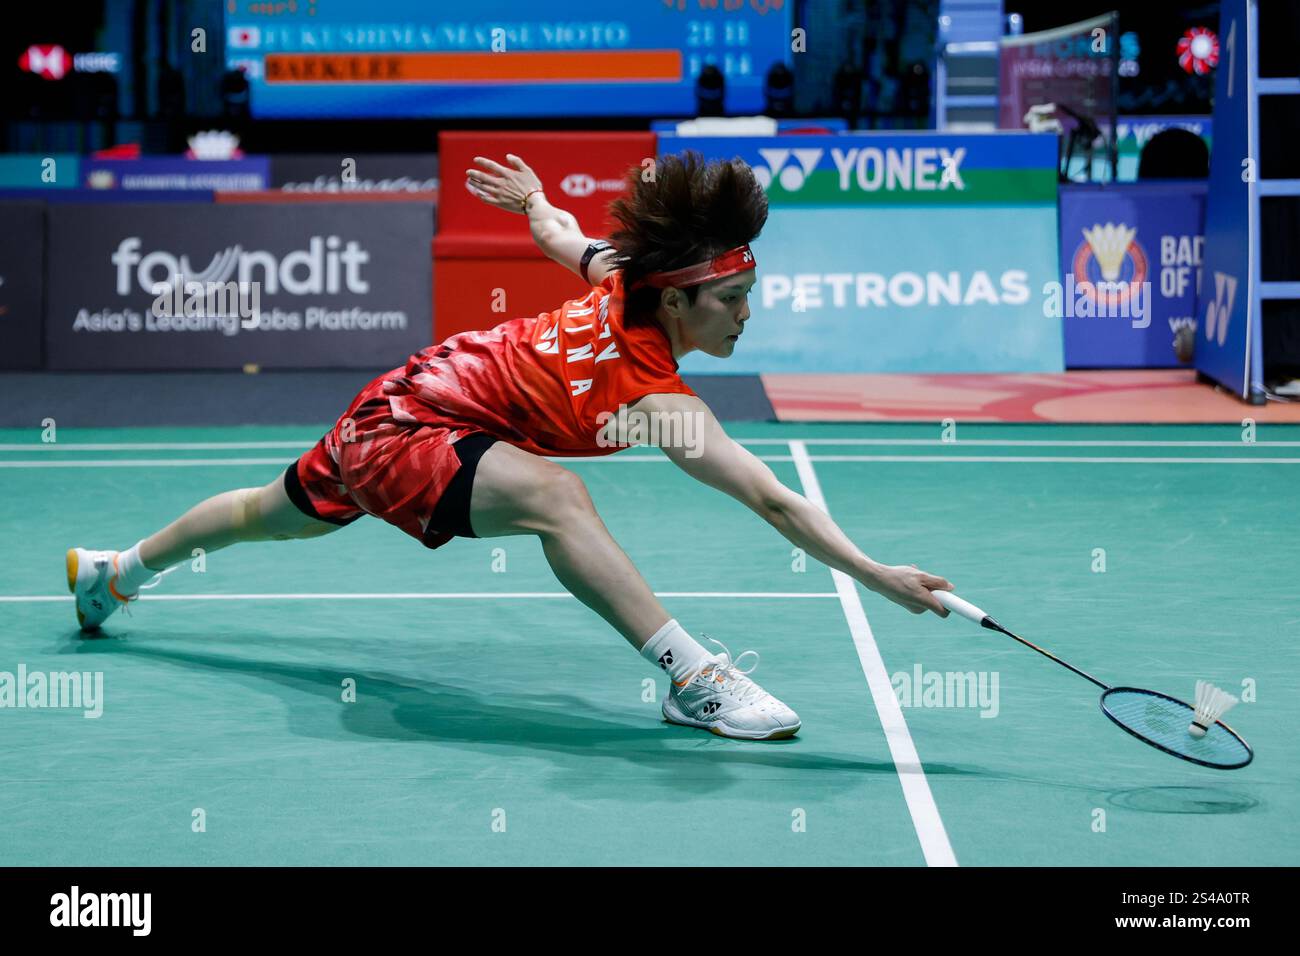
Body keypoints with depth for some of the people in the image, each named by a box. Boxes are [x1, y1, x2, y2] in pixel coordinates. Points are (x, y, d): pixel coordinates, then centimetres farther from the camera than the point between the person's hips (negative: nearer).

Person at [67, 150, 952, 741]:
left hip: (399, 394, 10)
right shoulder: (653, 391, -34)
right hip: (405, 434, -10)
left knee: (284, 512, 33)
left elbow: (565, 238, 10)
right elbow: (773, 501, -41)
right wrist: (879, 576, -45)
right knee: (552, 493, -35)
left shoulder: (625, 276, -13)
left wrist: (535, 200, 31)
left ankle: (118, 570, 57)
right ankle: (696, 681, -35)